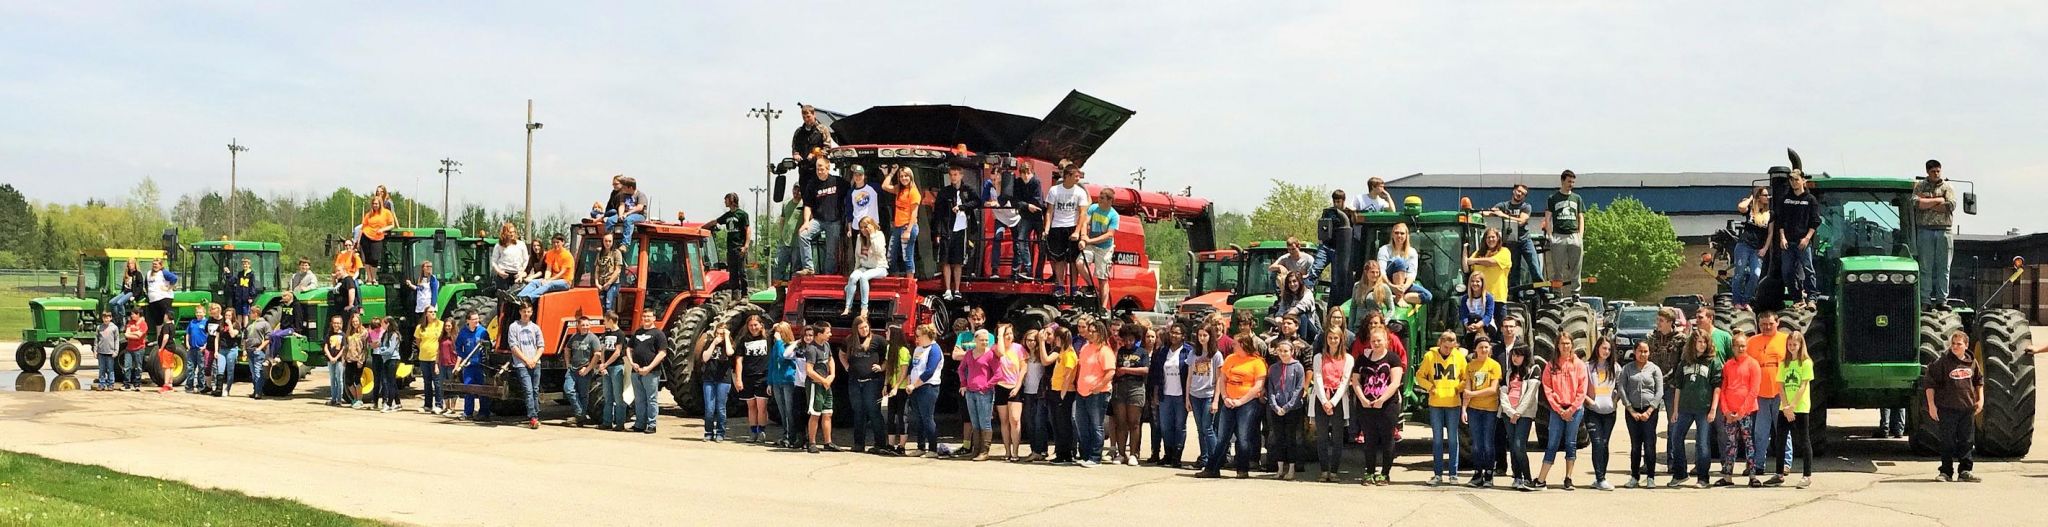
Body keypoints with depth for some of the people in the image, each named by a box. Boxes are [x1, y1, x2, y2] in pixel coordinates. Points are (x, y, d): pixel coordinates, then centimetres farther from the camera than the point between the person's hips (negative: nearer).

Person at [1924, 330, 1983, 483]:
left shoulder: (1972, 362, 7)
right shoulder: (1942, 362, -7)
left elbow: (1978, 381, 22)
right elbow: (1929, 383, -6)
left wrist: (1980, 399, 13)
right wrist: (1931, 404, -9)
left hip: (1967, 408, 4)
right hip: (1947, 409, -4)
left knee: (1967, 441, 5)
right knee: (1948, 442, 1)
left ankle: (1964, 471, 13)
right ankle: (1946, 472, 8)